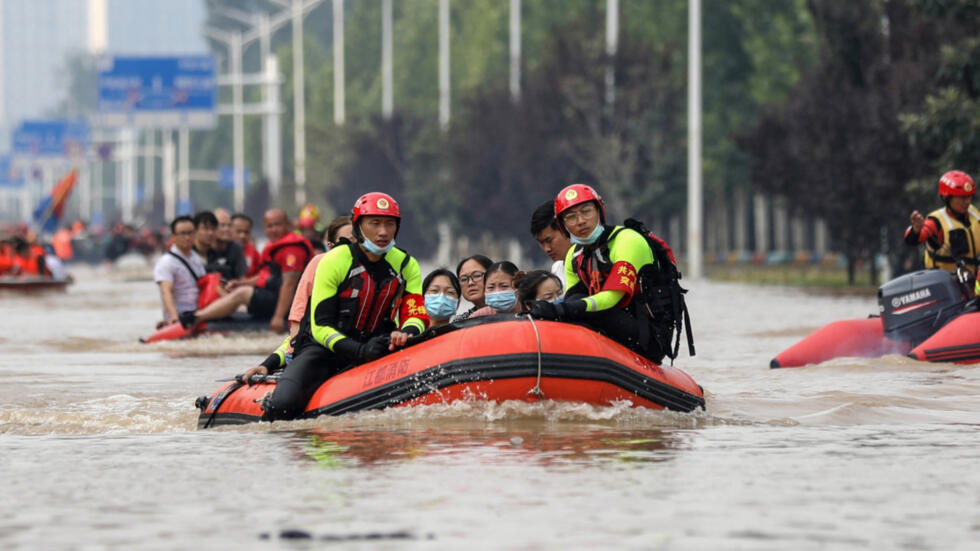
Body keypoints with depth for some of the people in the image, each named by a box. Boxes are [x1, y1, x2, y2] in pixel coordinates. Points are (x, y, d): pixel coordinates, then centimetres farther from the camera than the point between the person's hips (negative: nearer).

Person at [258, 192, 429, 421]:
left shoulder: (406, 266, 3)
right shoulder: (334, 262, -11)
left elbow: (417, 316, -4)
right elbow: (320, 327, -14)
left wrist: (406, 334, -30)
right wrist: (361, 351, -29)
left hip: (370, 352, 4)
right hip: (323, 349, -4)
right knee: (284, 406, -27)